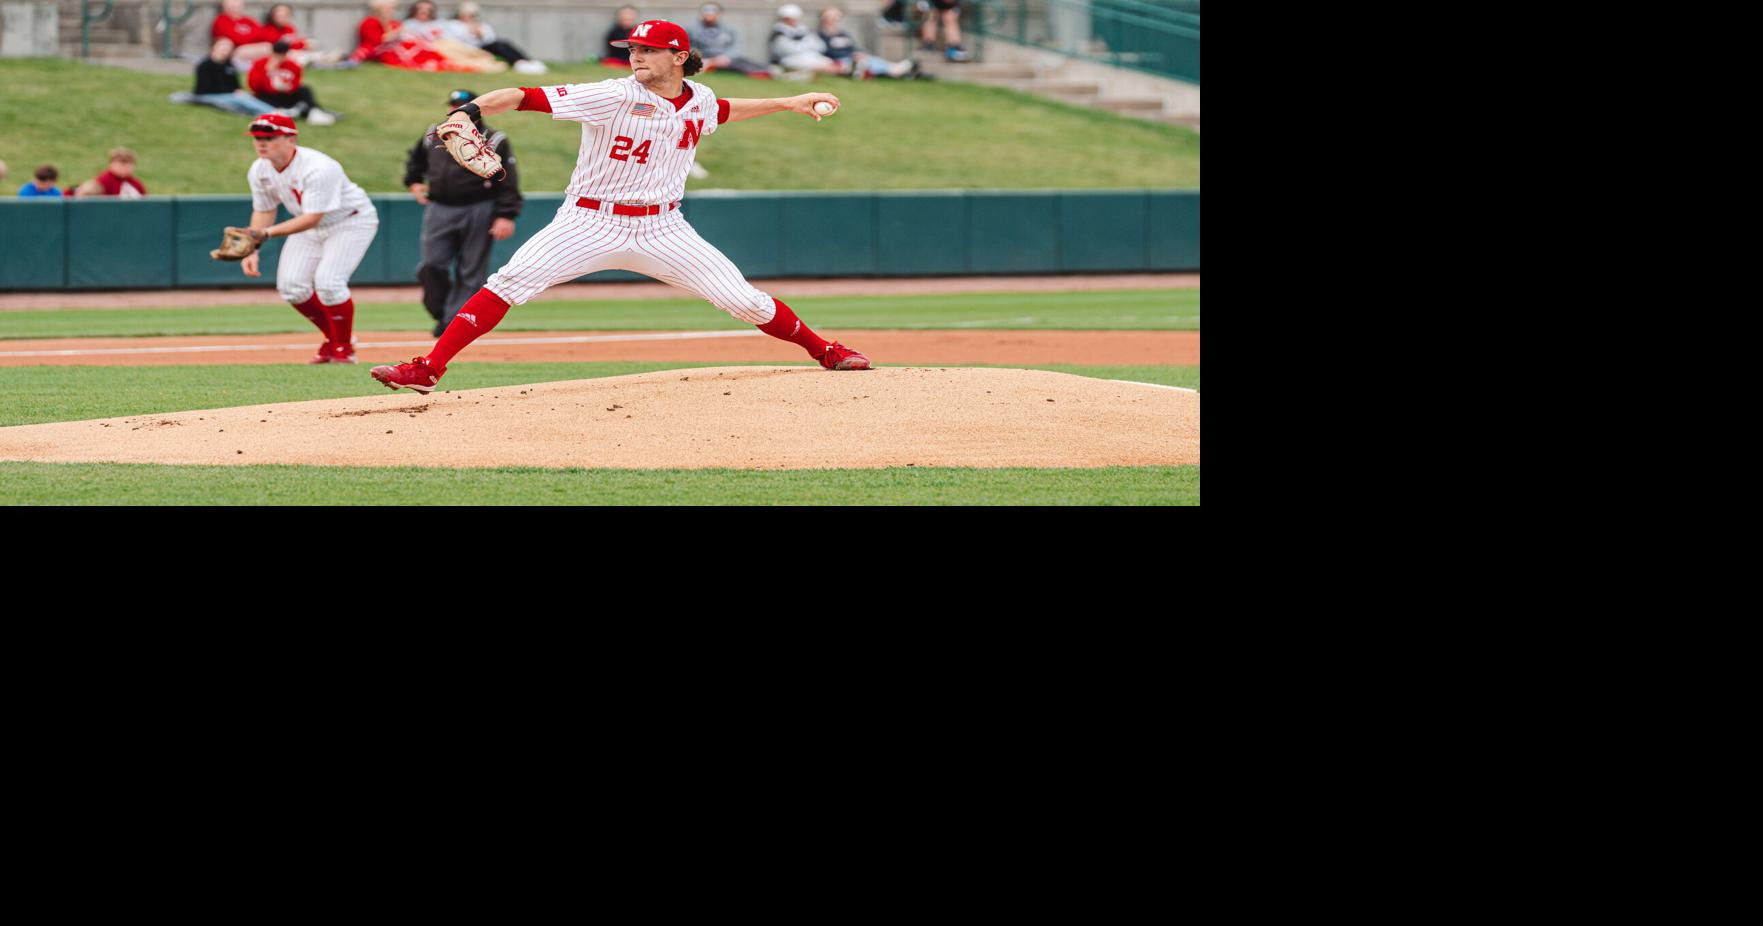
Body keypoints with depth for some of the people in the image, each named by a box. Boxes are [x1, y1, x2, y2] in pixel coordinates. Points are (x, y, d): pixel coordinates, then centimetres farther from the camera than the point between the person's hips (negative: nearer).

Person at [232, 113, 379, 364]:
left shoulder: (318, 169, -34)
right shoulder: (259, 171, -10)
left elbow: (312, 218, -36)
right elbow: (263, 211, 5)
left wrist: (266, 233, -42)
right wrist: (252, 250, -7)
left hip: (351, 220, -7)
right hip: (309, 227, 7)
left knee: (327, 281, -24)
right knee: (290, 285, -6)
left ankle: (344, 347, 0)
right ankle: (332, 339, 17)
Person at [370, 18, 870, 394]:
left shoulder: (697, 99, 2)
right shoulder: (614, 97, -15)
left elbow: (723, 111, 30)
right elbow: (526, 96, -23)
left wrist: (788, 104, 28)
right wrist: (469, 110, -39)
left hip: (661, 229, 4)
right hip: (592, 222, -3)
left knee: (744, 300, -2)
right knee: (511, 281, -23)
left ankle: (824, 350, 24)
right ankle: (428, 369, -22)